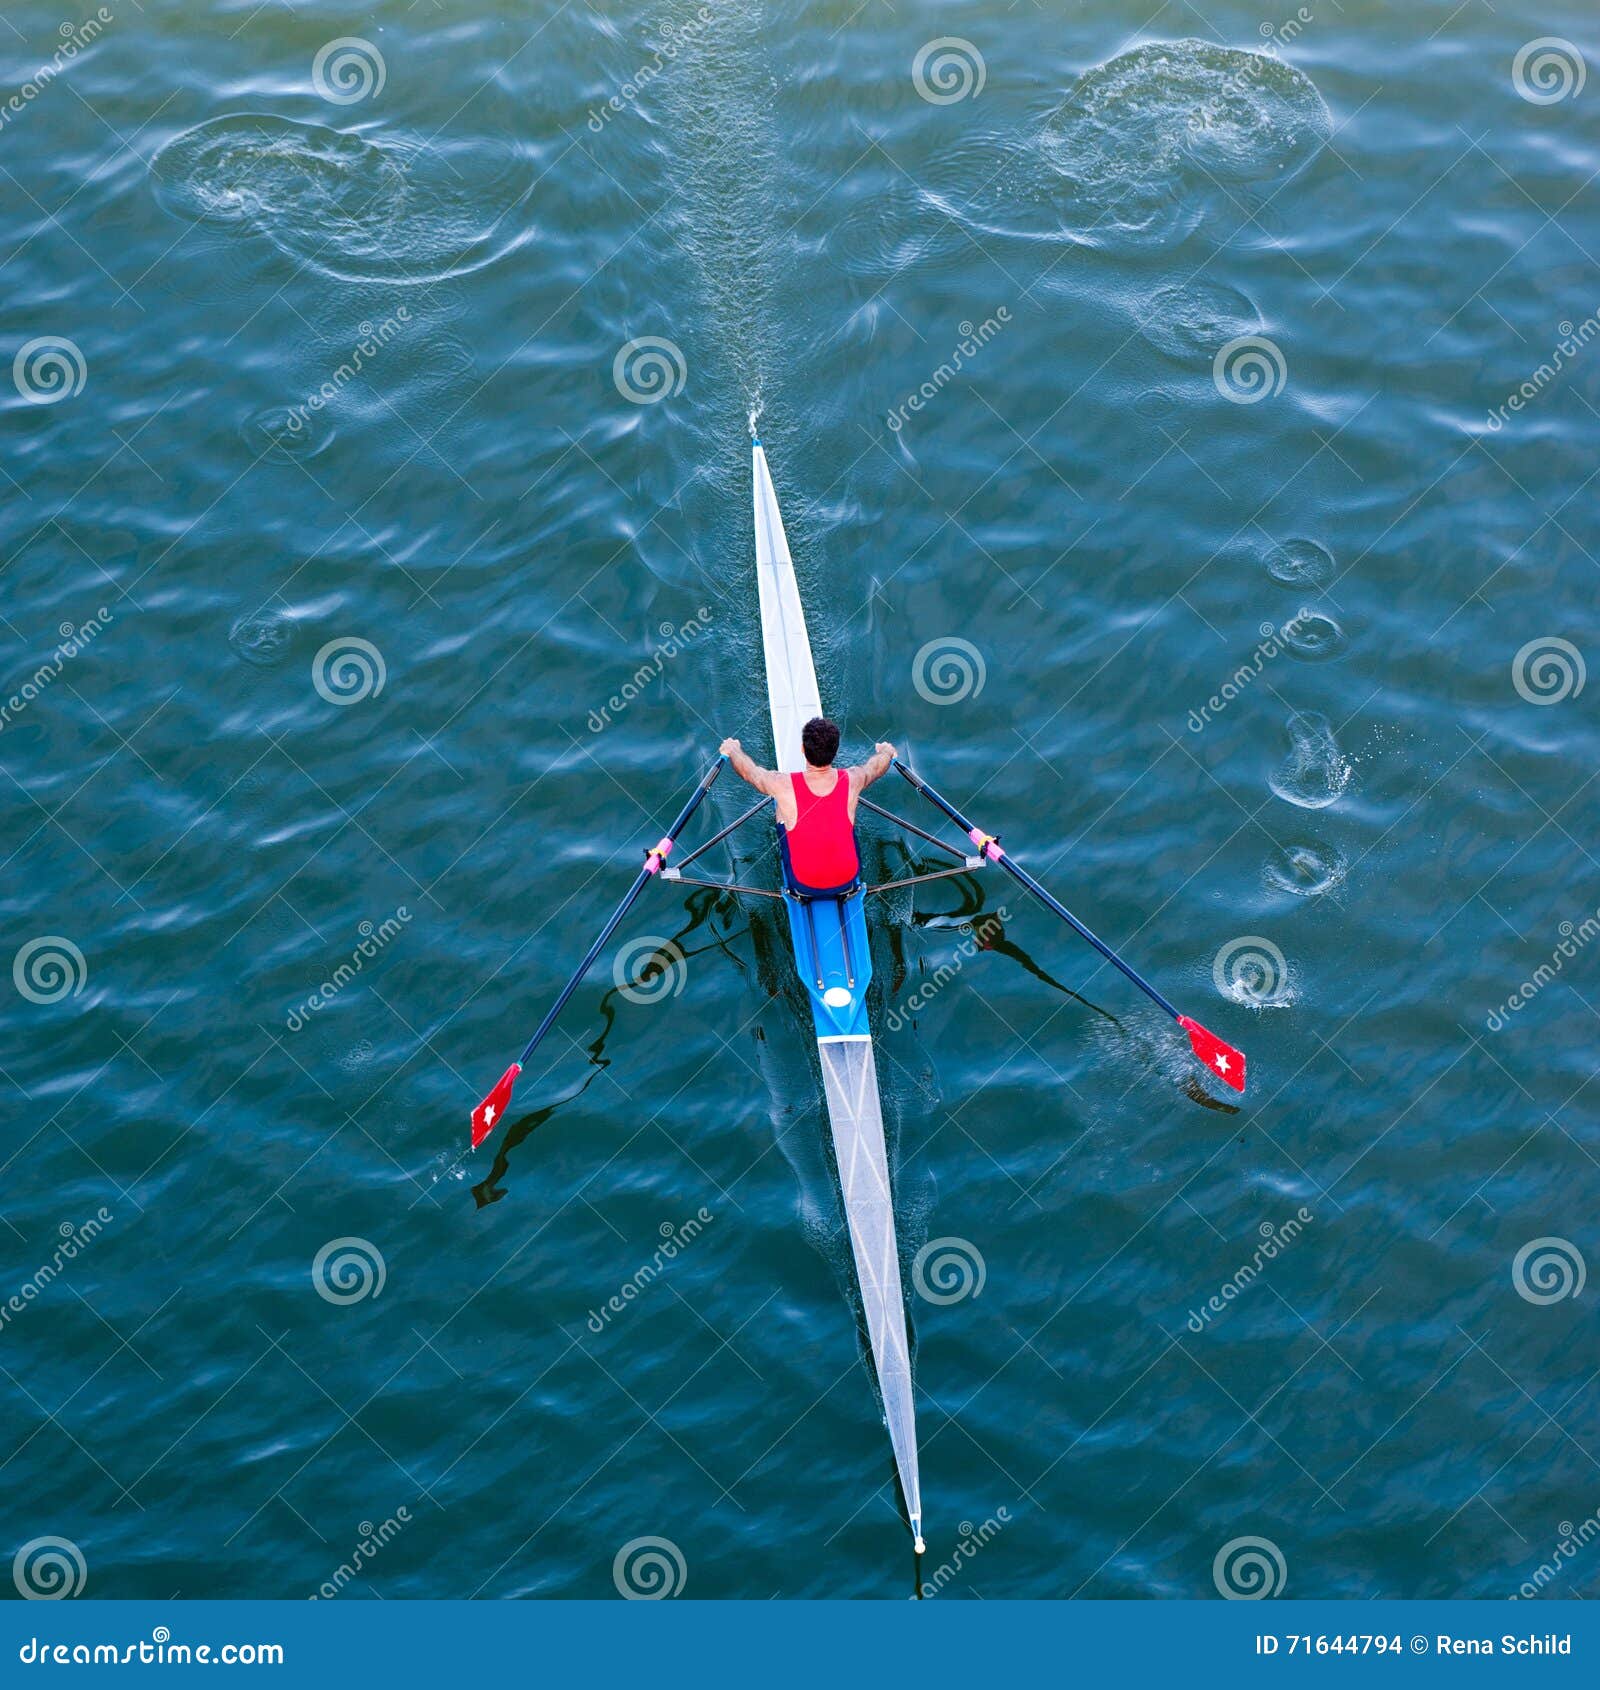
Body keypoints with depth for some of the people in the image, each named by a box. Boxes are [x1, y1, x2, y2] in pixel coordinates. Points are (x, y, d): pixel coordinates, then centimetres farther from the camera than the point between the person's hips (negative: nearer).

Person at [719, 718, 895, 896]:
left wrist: (732, 749, 26)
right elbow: (877, 765, 11)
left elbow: (748, 769, 3)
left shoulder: (782, 786, -20)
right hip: (847, 883, 1)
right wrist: (886, 752, 35)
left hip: (803, 886, -1)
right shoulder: (852, 781, -16)